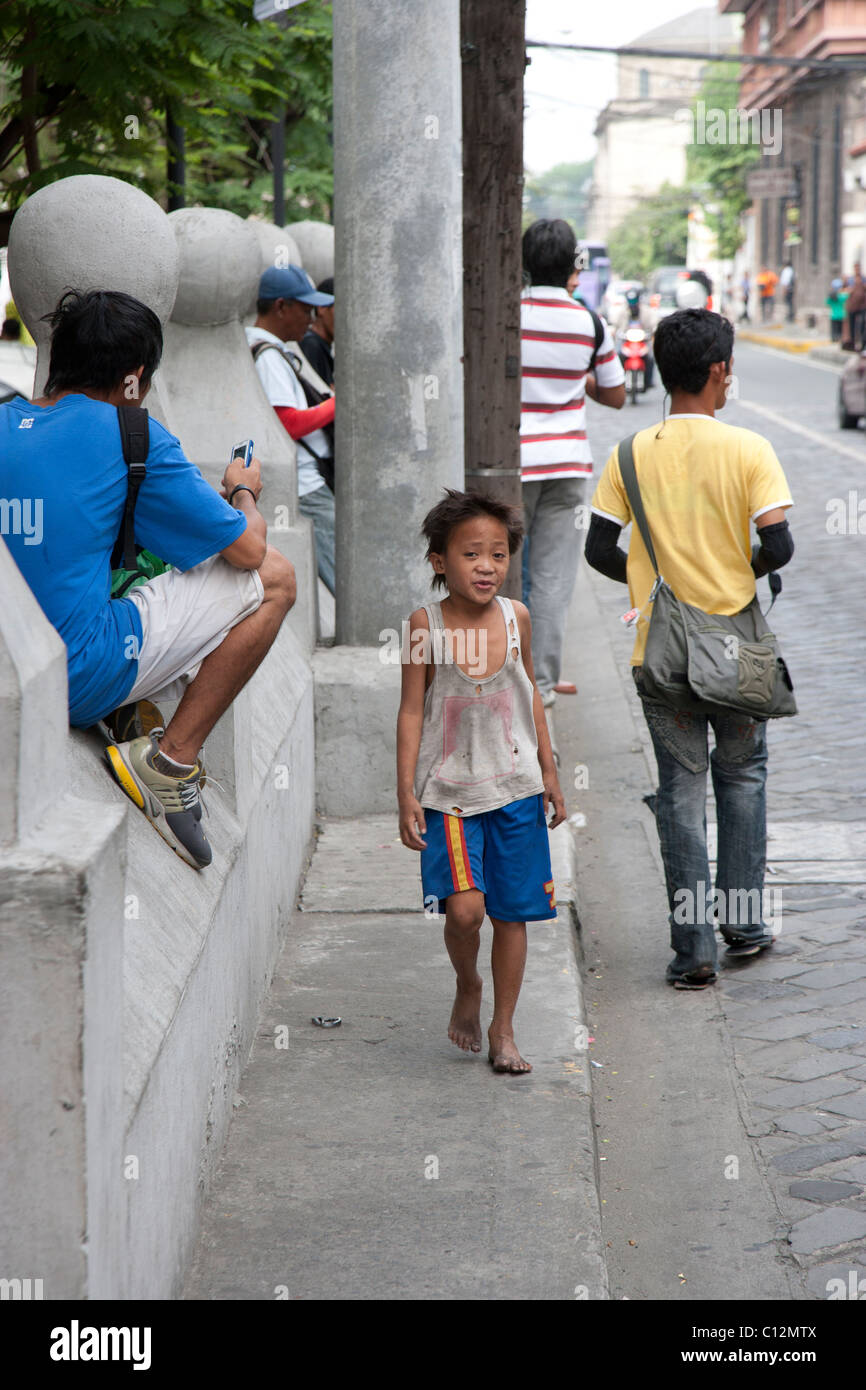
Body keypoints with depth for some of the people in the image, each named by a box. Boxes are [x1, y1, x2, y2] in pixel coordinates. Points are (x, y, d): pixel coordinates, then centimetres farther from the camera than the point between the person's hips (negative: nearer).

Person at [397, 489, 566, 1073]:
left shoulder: (516, 617, 0)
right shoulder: (427, 624, -8)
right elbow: (412, 709, -4)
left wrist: (549, 772, 14)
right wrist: (406, 794, -7)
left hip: (515, 787, 3)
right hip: (448, 791, -3)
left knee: (513, 913, 5)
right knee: (464, 907, -16)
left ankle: (503, 1029, 20)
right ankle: (467, 987, 16)